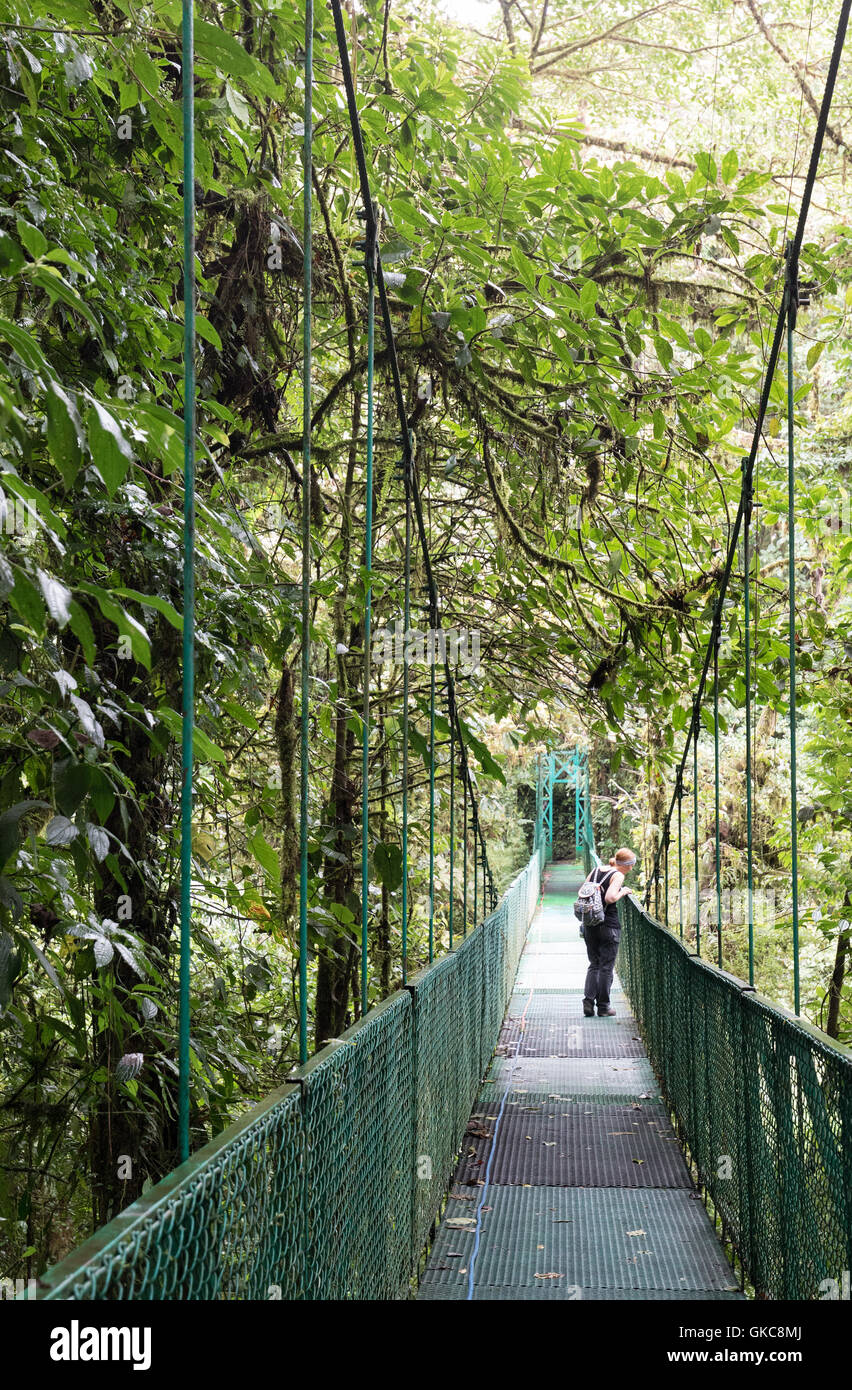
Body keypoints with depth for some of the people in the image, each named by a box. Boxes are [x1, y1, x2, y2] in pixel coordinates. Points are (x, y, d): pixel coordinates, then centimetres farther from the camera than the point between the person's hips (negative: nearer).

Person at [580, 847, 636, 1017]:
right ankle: (603, 1007, 8)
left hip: (590, 925, 6)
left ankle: (588, 1001, 1)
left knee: (594, 965, 15)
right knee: (606, 967, 5)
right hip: (609, 925, -6)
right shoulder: (618, 876, -9)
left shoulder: (595, 871, 10)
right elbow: (610, 897, -22)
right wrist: (623, 892, -6)